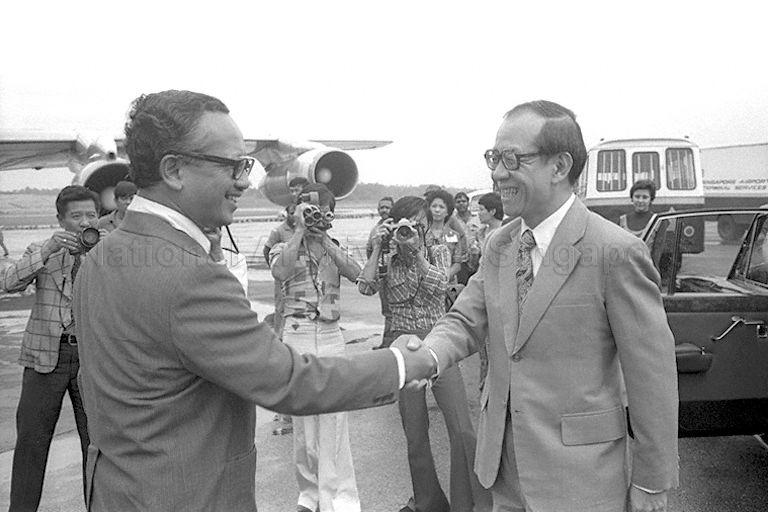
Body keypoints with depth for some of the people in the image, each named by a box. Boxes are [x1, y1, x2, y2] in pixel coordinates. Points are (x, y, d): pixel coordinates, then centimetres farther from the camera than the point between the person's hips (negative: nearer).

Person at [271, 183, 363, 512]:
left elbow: (355, 274, -10)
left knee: (334, 421, -2)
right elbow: (280, 272, -18)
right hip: (297, 336, -1)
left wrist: (323, 236, -12)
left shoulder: (334, 248, 11)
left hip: (331, 336, 1)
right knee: (302, 420, 8)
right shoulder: (284, 248, 6)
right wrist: (300, 230, -12)